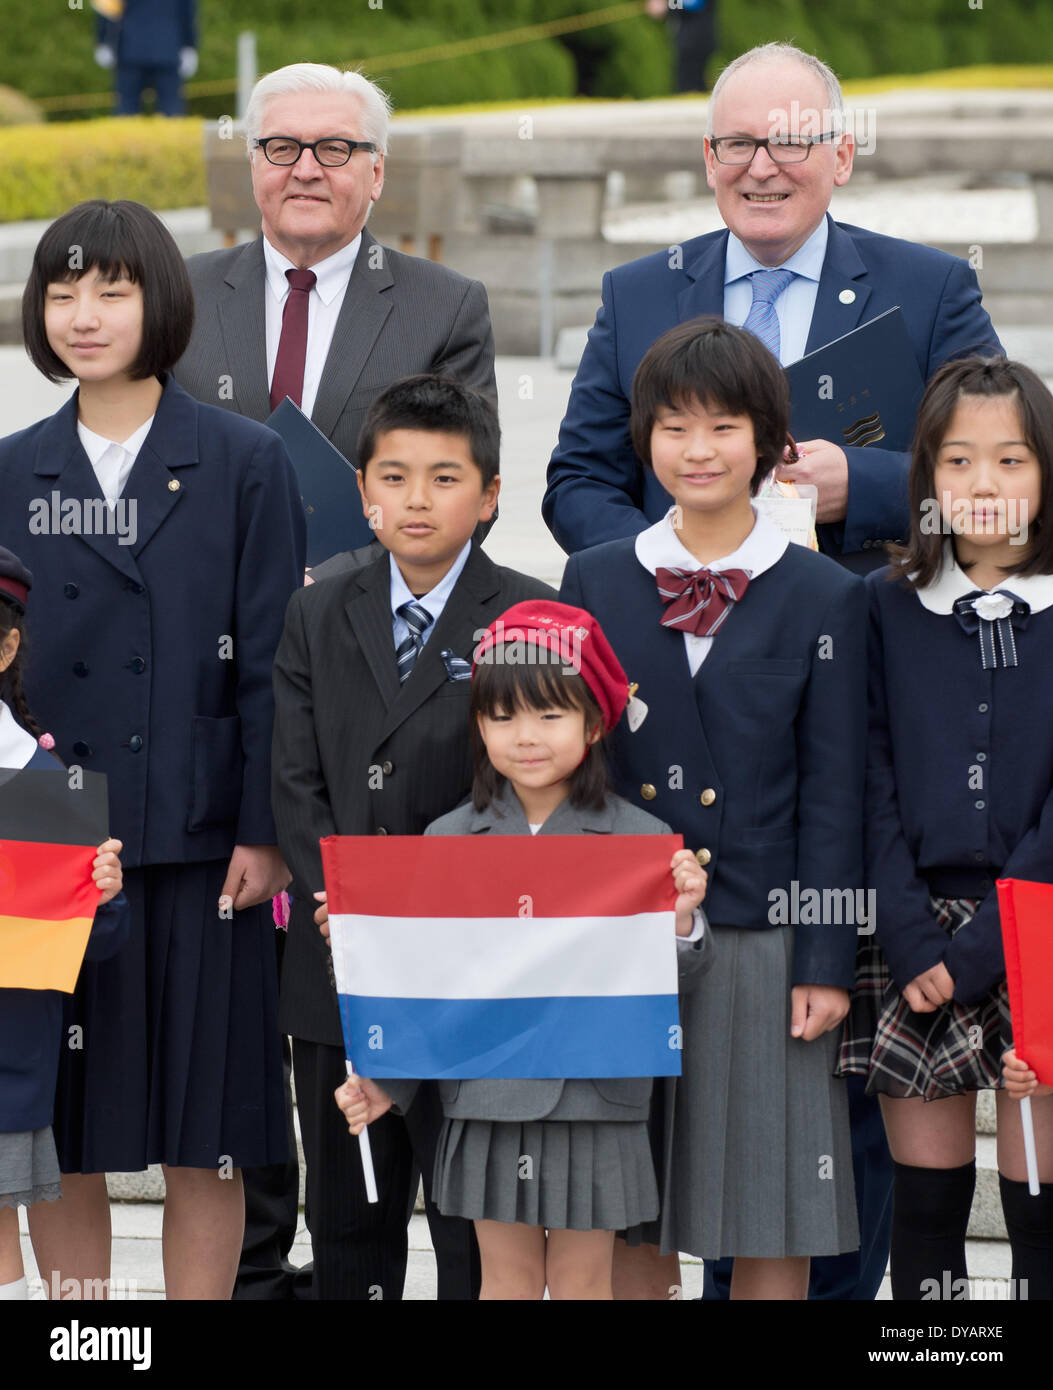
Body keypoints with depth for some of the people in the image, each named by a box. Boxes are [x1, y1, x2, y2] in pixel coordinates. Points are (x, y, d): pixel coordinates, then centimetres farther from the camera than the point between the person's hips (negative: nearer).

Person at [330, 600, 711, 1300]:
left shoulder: (641, 839, -5)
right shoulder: (450, 839, 2)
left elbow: (671, 976, -3)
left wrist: (681, 921, -23)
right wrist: (385, 1081, 7)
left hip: (592, 1097, -2)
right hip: (487, 1099, 2)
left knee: (583, 1282, 6)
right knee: (507, 1280, 9)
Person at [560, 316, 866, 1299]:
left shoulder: (824, 599, 1)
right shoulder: (595, 583, 6)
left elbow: (834, 799, 0)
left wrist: (826, 962, -6)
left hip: (762, 942, -1)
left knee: (774, 1226, 3)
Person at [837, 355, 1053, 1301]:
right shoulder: (886, 609, 7)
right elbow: (872, 789, 2)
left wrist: (976, 951, -13)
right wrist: (913, 943, -10)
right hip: (913, 944, 2)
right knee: (925, 1202, 2)